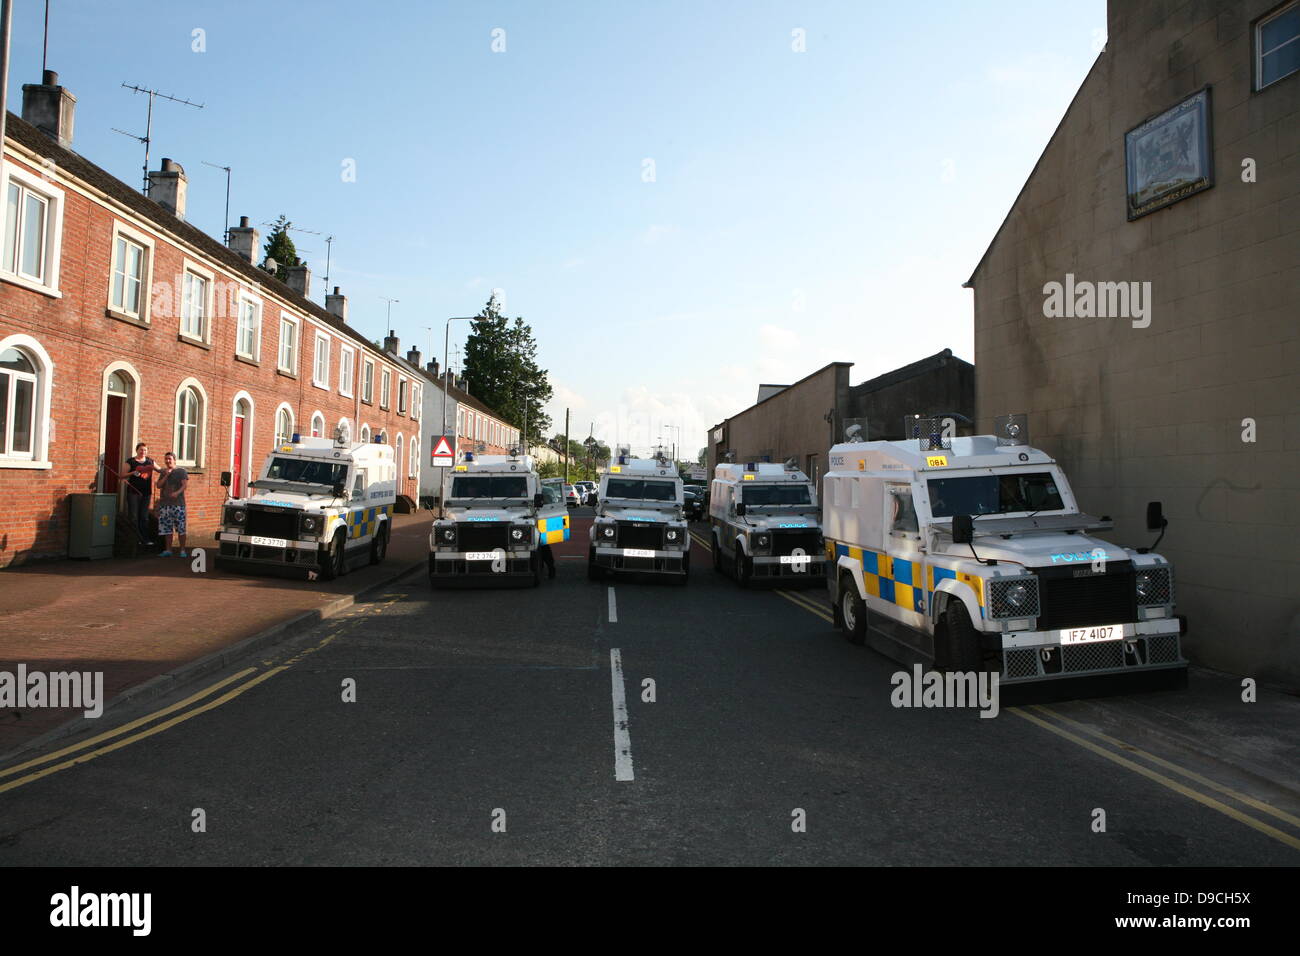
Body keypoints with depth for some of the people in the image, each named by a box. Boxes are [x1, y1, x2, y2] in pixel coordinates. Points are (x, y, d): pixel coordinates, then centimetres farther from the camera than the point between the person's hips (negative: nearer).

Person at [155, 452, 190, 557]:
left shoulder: (181, 471, 2)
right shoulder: (163, 472, 16)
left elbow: (185, 484, -8)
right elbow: (159, 485, 7)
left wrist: (177, 493, -24)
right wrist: (166, 475, -5)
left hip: (178, 503, -5)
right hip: (164, 504, 5)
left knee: (181, 528, -6)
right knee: (166, 529, 6)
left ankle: (183, 550, 0)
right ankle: (168, 550, 13)